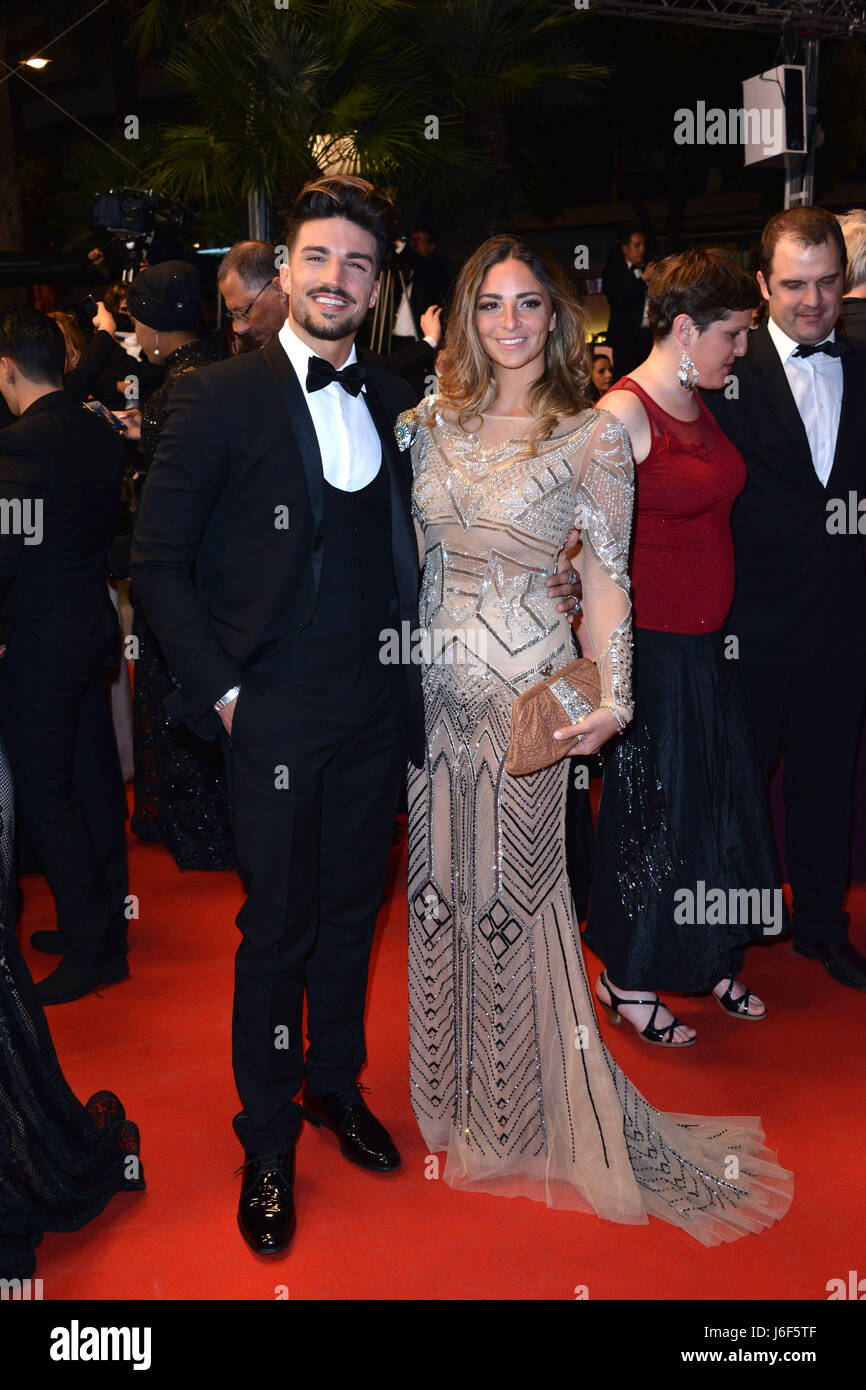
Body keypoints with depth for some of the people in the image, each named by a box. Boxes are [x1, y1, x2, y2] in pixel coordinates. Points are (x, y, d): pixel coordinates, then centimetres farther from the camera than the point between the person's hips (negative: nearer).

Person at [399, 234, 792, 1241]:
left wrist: (610, 699, -19)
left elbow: (606, 578, -7)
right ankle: (450, 1093, 33)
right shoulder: (431, 424, 7)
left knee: (513, 887, 3)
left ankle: (534, 1116, 24)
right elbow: (405, 553, 12)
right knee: (439, 884, 12)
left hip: (524, 690, -4)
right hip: (433, 684, 4)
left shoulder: (590, 438, -5)